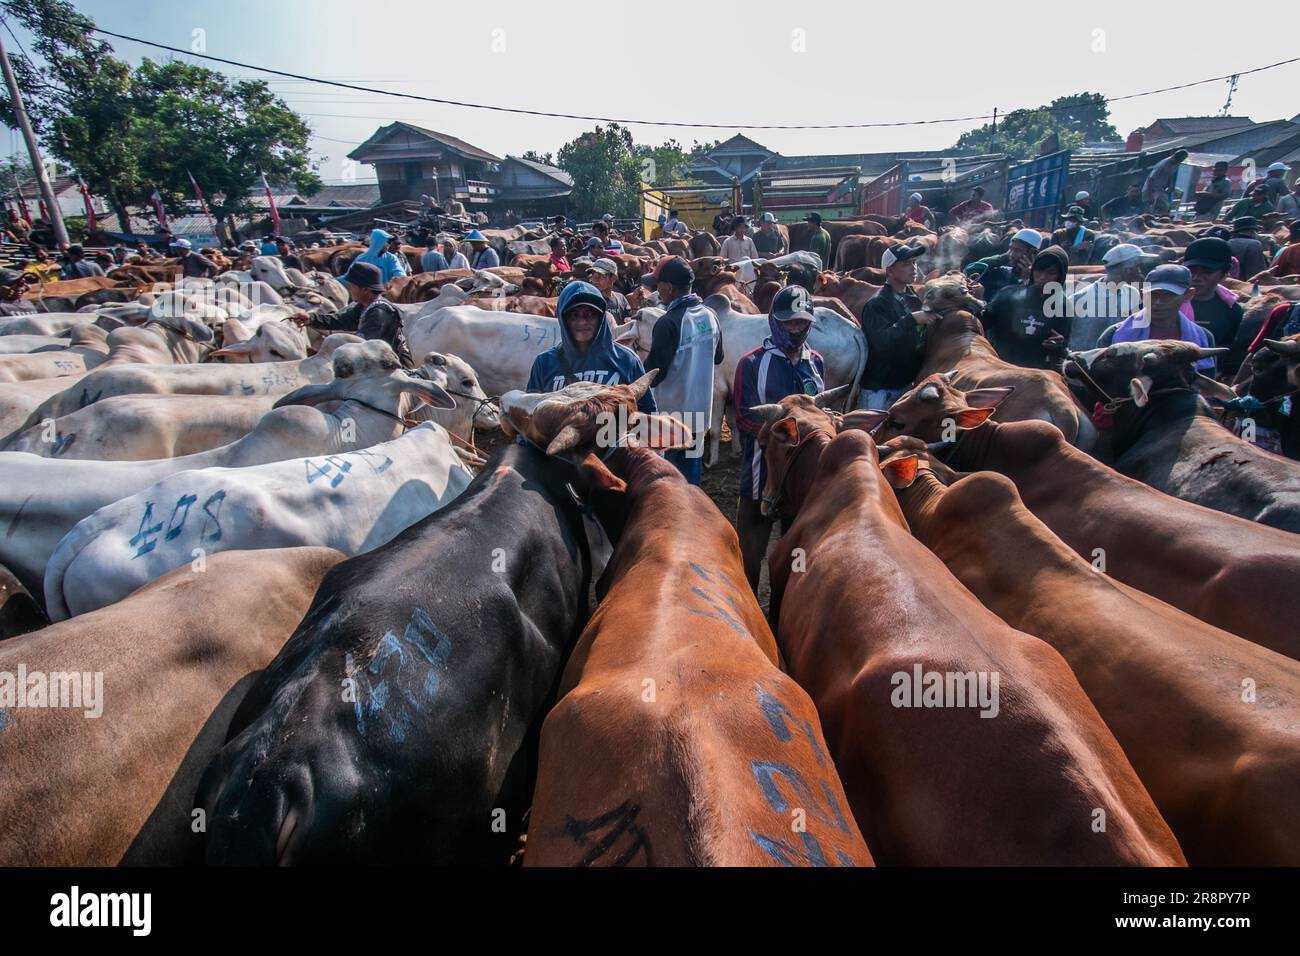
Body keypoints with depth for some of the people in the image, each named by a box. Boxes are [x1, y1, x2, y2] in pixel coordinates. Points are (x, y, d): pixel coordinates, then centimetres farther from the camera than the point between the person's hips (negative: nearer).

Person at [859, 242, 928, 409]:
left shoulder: (913, 299, 9)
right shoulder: (877, 304, -13)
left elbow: (919, 341, 16)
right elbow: (882, 342, -27)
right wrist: (912, 319, -27)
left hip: (906, 384, 7)